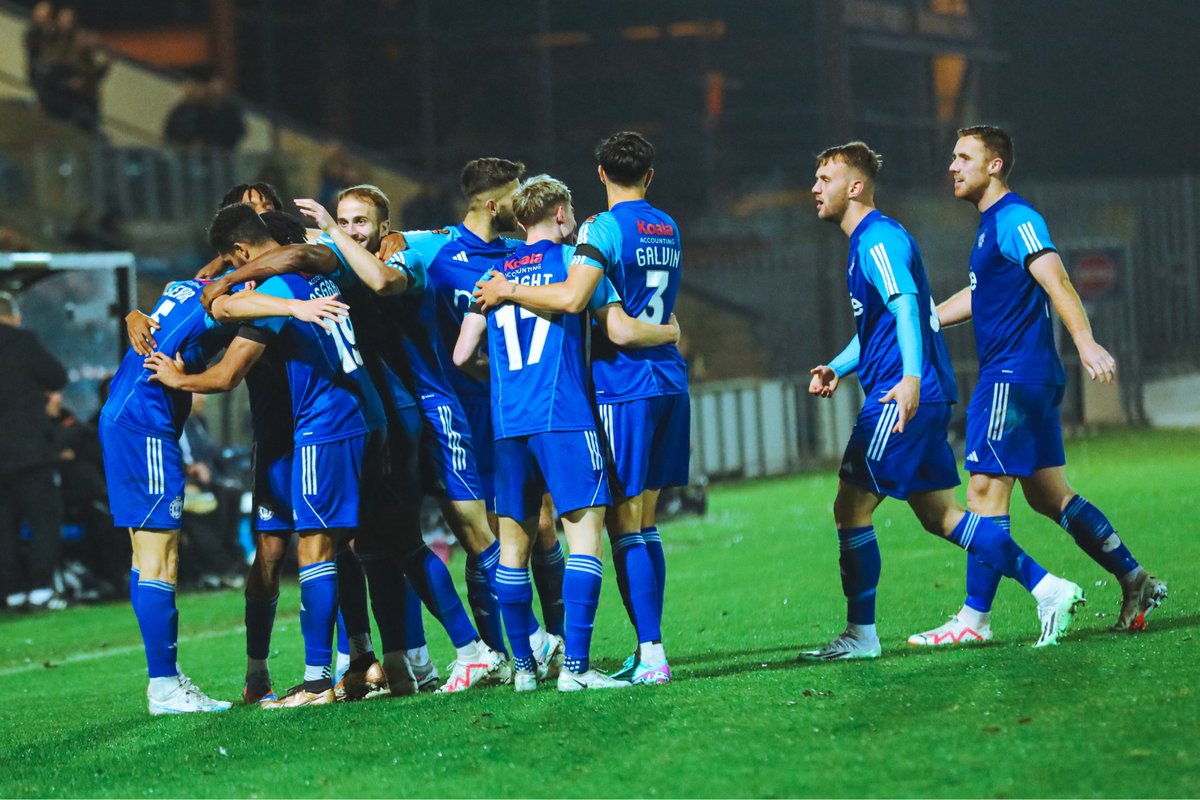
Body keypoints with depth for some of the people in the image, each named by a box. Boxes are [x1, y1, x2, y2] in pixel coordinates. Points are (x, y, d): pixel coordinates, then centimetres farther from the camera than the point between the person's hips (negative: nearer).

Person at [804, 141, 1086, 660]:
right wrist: (837, 369, 21)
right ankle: (1047, 588, 6)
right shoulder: (865, 243, 21)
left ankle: (860, 635, -1)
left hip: (900, 398, -10)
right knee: (938, 514, 10)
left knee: (851, 509, -6)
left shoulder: (879, 240, -11)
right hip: (923, 398, 10)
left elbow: (905, 306, -26)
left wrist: (910, 377, -39)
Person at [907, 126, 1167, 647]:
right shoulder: (991, 224, 19)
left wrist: (1085, 342, -37)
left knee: (985, 492, -9)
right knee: (1050, 496, 11)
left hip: (1013, 377, -10)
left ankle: (974, 619, -8)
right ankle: (1136, 583, 14)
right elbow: (977, 296, 33)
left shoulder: (1015, 220, -12)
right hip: (1029, 378, 10)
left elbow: (1056, 281, -25)